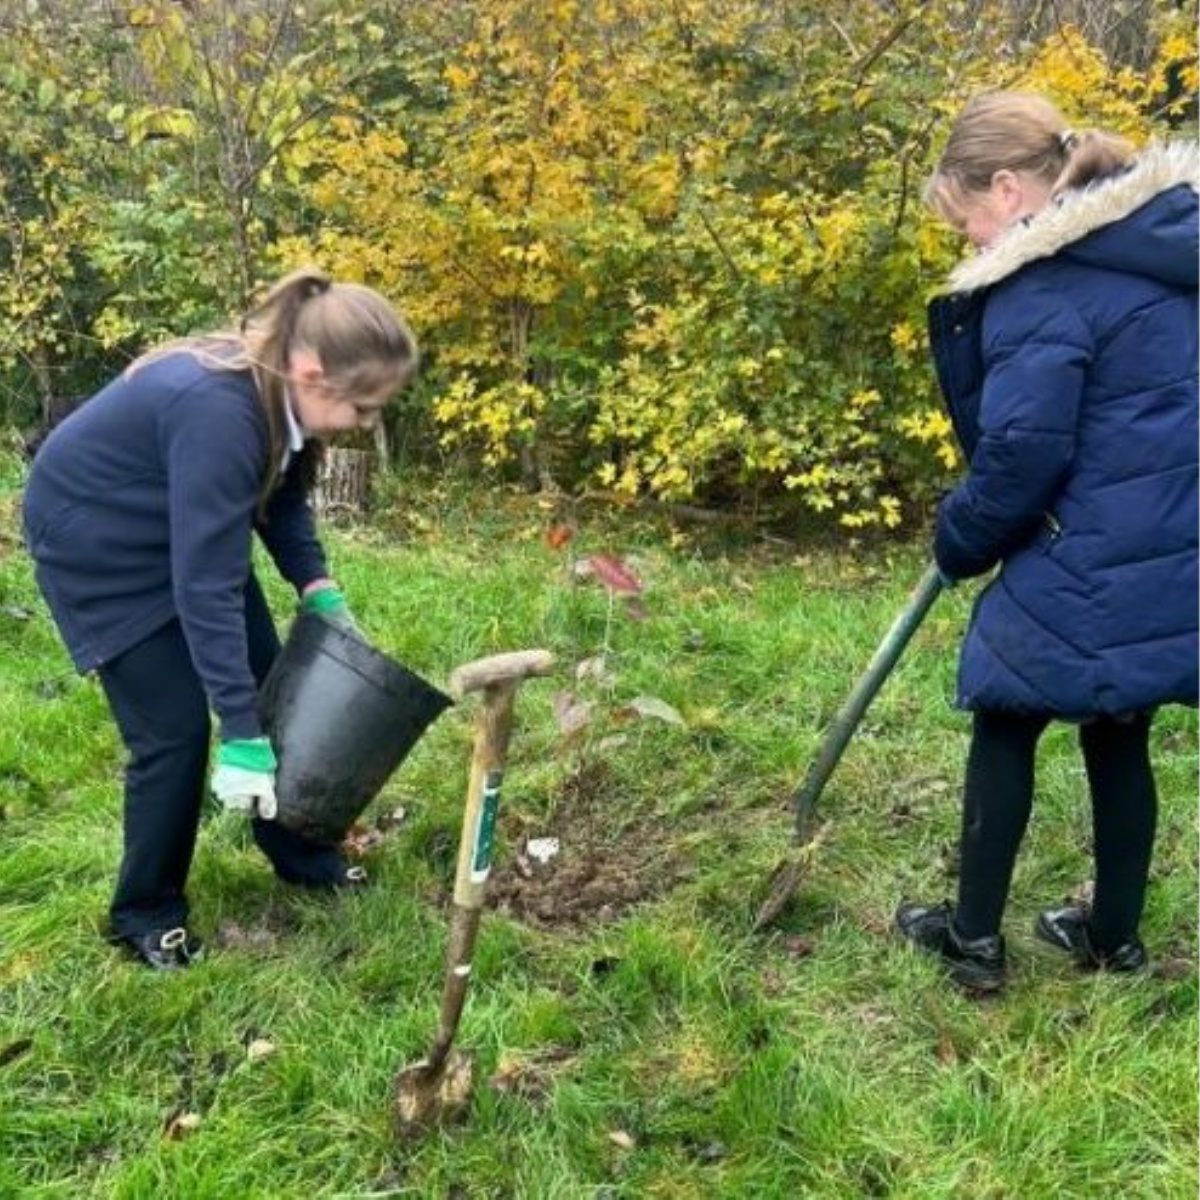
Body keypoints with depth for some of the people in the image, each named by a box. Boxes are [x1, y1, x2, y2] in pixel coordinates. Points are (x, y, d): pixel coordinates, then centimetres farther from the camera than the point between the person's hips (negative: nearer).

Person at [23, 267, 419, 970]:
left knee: (269, 687, 8)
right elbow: (205, 586, -38)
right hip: (97, 542, -8)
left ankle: (302, 856, 26)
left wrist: (319, 589, -10)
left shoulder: (279, 391, -15)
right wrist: (241, 736, -35)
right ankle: (146, 914, 13)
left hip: (188, 530, 8)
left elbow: (282, 496, 4)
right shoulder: (218, 411, -39)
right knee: (174, 726, -7)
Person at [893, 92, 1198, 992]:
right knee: (1119, 740, 19)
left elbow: (1021, 451, -20)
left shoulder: (1046, 279, -16)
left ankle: (975, 939, 21)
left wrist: (959, 540, -2)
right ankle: (1116, 939, 32)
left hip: (1091, 567, -8)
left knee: (1006, 731, 9)